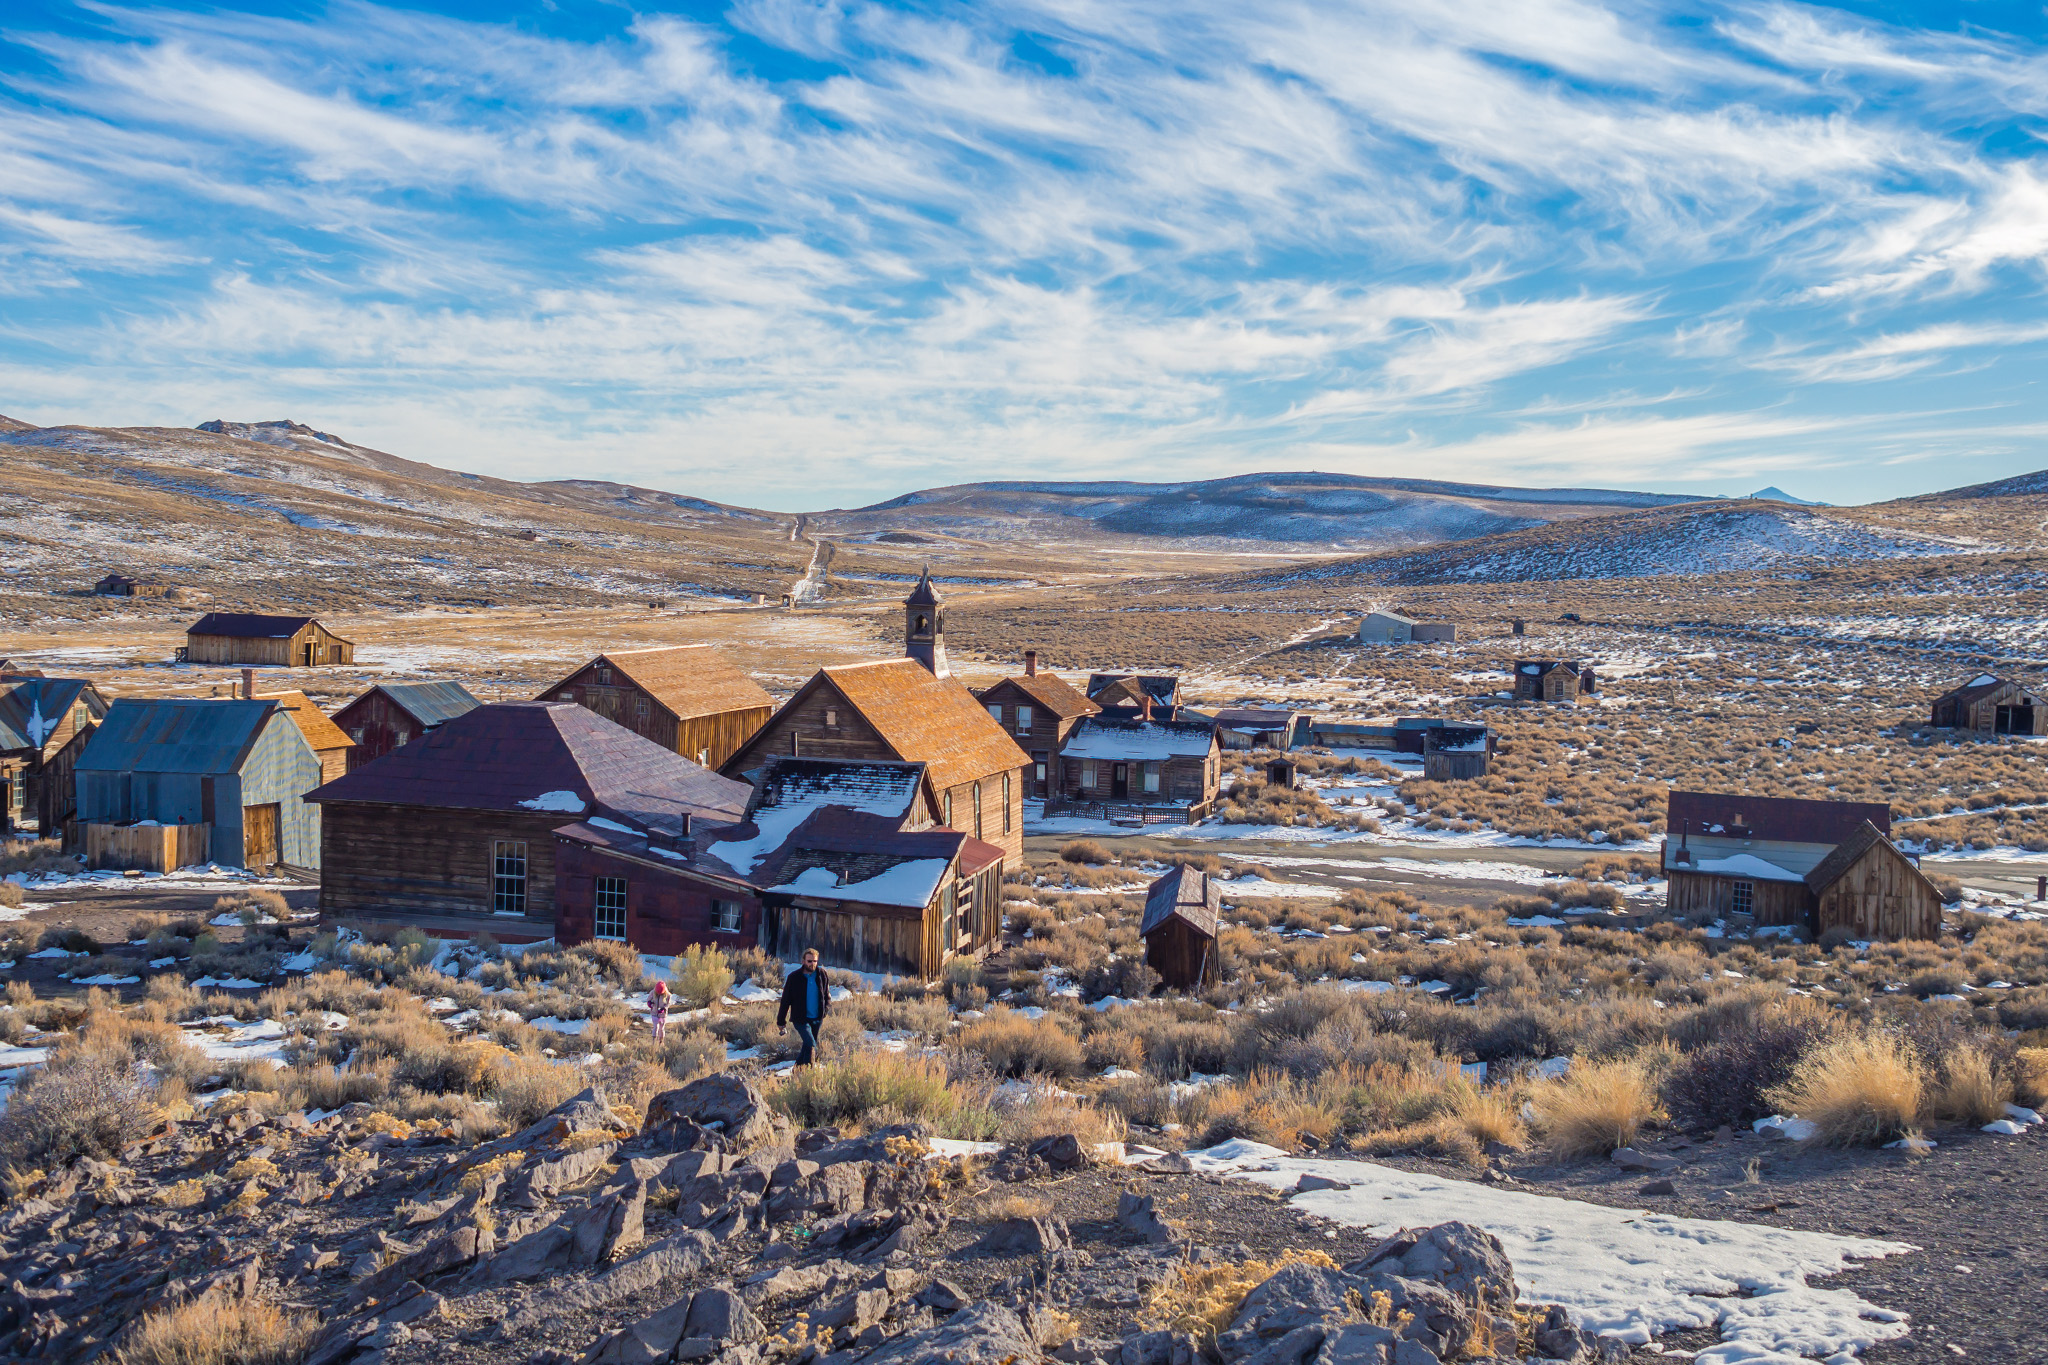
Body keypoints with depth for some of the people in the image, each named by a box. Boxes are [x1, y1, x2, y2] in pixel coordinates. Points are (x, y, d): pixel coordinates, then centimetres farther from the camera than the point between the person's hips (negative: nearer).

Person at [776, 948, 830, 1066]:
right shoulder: (794, 977, -7)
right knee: (811, 1047, -18)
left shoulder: (822, 975, 1)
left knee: (808, 1047, 15)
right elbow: (786, 1000, 0)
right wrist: (781, 1021, 3)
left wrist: (826, 1008, -2)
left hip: (817, 1019, 4)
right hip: (801, 1019, -4)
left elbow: (827, 995, 15)